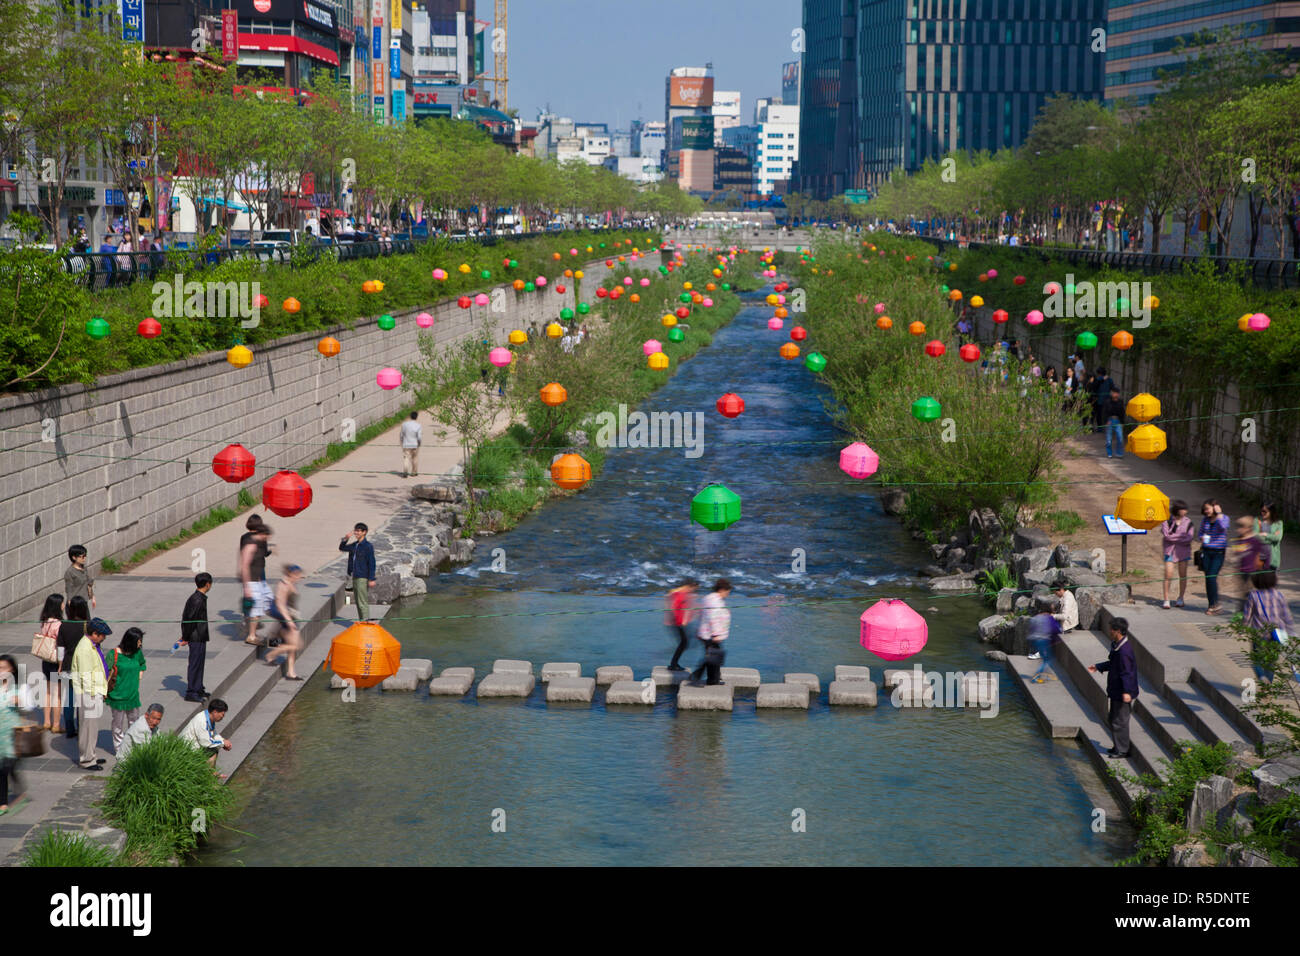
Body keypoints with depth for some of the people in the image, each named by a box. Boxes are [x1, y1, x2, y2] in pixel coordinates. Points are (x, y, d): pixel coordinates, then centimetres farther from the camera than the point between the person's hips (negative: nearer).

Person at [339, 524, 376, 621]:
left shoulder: (368, 546, -12)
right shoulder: (354, 545, 11)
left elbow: (372, 563, -14)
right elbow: (342, 548, 25)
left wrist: (371, 579, -18)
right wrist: (345, 539, 5)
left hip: (363, 578, -8)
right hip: (355, 577, 8)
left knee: (363, 602, -9)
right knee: (357, 601, 15)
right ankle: (360, 621, 24)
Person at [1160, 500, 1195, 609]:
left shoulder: (1188, 522, -1)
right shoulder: (1167, 520, -5)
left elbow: (1189, 538, -9)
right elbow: (1166, 535, -15)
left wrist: (1172, 537, -13)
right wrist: (1182, 536, -14)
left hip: (1183, 551, 2)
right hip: (1170, 551, -2)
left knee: (1183, 575, 4)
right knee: (1168, 575, -8)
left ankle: (1180, 599, 17)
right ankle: (1166, 600, -1)